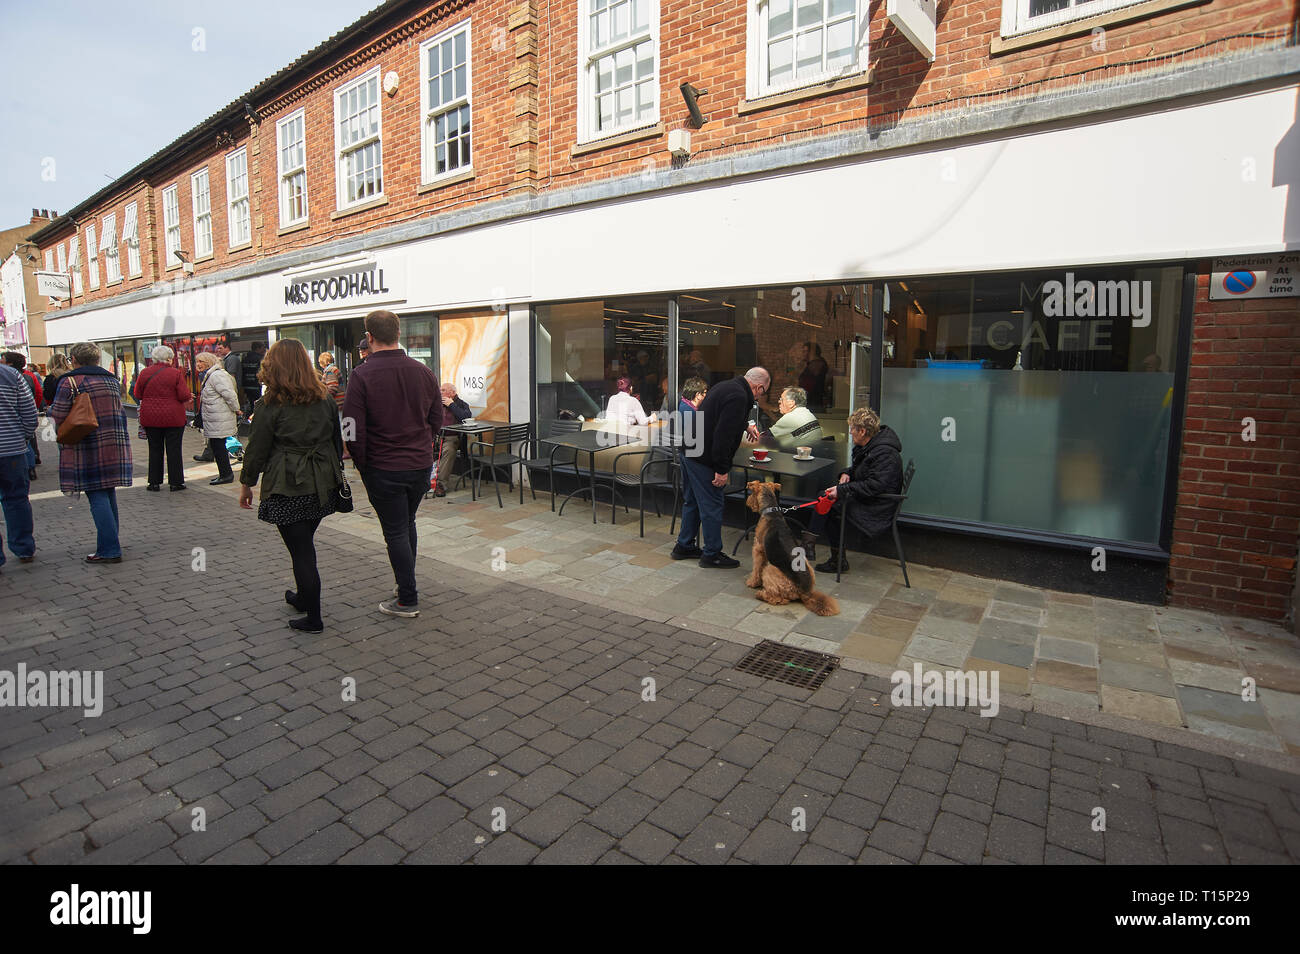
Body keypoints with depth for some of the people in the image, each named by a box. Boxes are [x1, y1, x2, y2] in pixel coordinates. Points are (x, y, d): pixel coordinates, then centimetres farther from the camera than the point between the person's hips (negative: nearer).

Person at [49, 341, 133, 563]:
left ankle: (109, 550, -5)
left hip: (87, 448, -6)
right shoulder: (111, 379, 10)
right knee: (108, 493, 16)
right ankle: (111, 541, 24)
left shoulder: (70, 382, -9)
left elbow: (58, 416, -9)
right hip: (115, 446, 6)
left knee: (97, 497, -4)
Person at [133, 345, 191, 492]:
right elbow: (184, 396, -12)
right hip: (173, 418, -3)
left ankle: (154, 482, 15)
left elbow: (137, 394, 7)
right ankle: (175, 482, 8)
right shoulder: (176, 373, -9)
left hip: (150, 417, 3)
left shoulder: (145, 373, 1)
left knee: (155, 449, 11)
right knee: (174, 449, 4)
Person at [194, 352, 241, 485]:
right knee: (216, 445, 13)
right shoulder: (209, 375, 18)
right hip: (214, 419, 11)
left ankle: (226, 475, 2)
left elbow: (229, 394, -21)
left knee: (218, 445, -6)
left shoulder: (216, 375, -16)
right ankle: (225, 473, 20)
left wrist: (236, 410, -14)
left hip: (219, 420, -11)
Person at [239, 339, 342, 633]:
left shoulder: (269, 405, -10)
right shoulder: (325, 399, 4)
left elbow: (257, 449, -5)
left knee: (300, 550, 1)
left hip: (287, 488, -5)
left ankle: (313, 617, 9)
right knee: (305, 544, 22)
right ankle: (303, 597, 39)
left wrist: (247, 483, 8)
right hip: (322, 486, 5)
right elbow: (337, 441, 11)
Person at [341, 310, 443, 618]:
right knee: (407, 524, 22)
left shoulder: (362, 376, -13)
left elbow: (353, 429, -14)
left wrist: (363, 466, -1)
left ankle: (407, 601, 14)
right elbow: (437, 419, 8)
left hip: (383, 469, -5)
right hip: (421, 465, 5)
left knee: (396, 532, 5)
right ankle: (406, 587, 33)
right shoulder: (423, 371, 1)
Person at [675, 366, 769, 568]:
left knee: (692, 500, 20)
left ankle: (684, 546, 31)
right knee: (712, 506, 1)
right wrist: (722, 469, -21)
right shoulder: (738, 397, -19)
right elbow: (723, 436, -25)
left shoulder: (727, 387, 13)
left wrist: (746, 427, 48)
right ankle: (711, 555, 12)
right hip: (703, 459, -11)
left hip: (689, 451, 11)